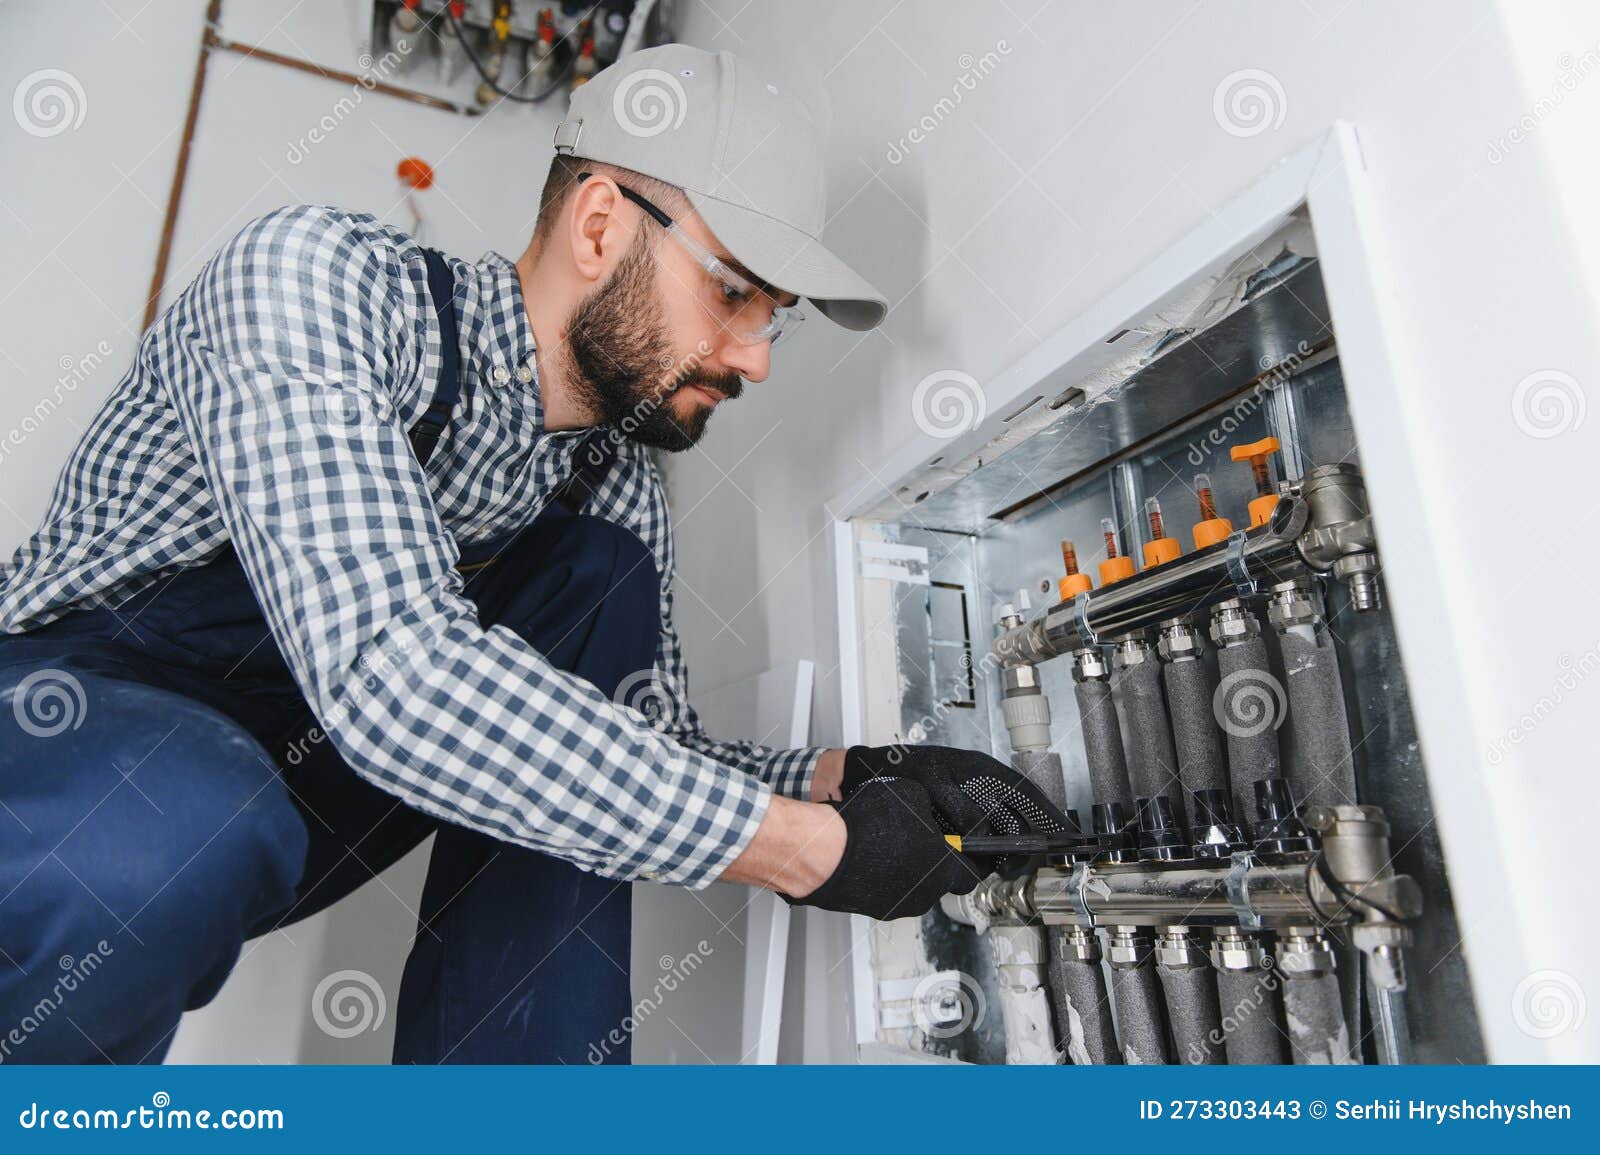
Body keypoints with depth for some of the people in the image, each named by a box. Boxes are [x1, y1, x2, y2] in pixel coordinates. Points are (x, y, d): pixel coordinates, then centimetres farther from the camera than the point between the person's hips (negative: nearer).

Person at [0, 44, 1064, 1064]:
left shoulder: (616, 484, -4)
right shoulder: (321, 277, -23)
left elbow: (653, 745, 3)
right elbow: (385, 667, -37)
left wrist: (841, 777, -16)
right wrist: (804, 845, -33)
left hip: (297, 779, 5)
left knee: (601, 572, -13)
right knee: (177, 835, -39)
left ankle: (513, 1062, -12)